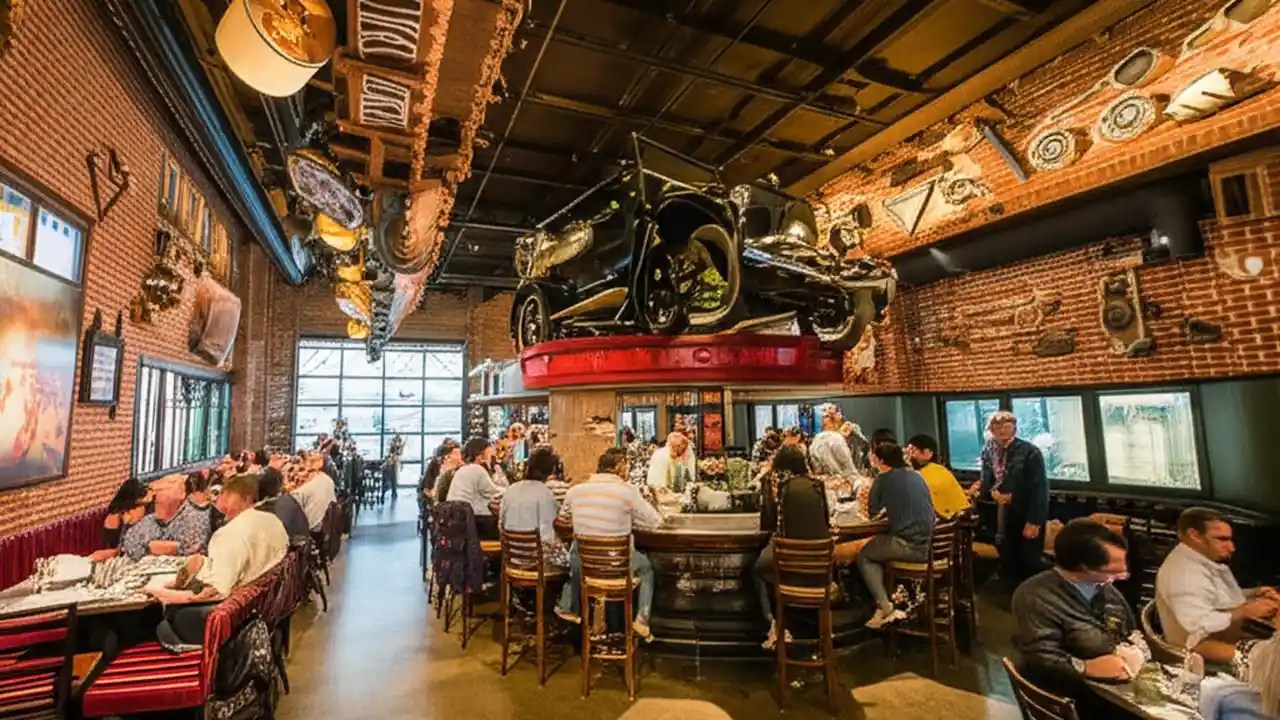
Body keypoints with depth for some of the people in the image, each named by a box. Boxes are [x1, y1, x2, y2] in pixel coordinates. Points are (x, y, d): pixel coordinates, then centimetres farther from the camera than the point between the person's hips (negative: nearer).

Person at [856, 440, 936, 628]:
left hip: (909, 546, -7)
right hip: (929, 544, 7)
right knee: (877, 550, 30)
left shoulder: (884, 478, -5)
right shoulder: (917, 476, 13)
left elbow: (873, 512, 6)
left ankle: (885, 607, 4)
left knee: (864, 556, 16)